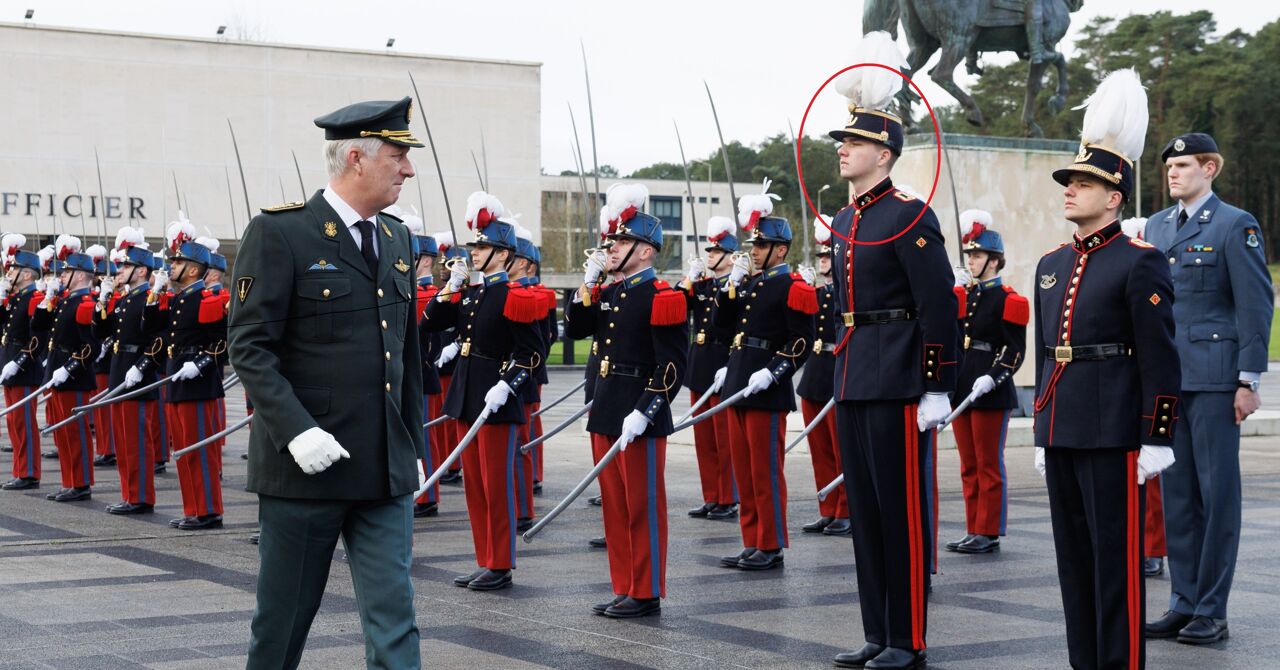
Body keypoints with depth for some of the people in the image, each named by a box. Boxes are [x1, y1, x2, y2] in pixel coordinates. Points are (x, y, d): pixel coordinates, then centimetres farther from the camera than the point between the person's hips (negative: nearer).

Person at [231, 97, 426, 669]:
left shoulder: (396, 239, 11)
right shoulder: (279, 233, -9)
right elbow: (250, 347, -13)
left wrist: (414, 445, 16)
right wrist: (297, 431, -23)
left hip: (385, 472, 5)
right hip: (305, 465, -5)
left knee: (394, 619, 0)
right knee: (284, 618, 9)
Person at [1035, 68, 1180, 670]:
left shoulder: (1141, 263, -7)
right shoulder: (1050, 265, 14)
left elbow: (1160, 358, -10)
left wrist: (1157, 439, -13)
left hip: (1113, 435, -7)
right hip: (1062, 434, 7)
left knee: (1116, 559, -2)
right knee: (1074, 557, 12)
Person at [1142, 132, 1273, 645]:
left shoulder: (1235, 226, -4)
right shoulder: (1156, 226, 15)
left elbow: (1256, 305, -7)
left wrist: (1249, 380, -11)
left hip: (1214, 380, -6)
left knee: (1217, 492, -1)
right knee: (1176, 492, 8)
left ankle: (1211, 611, 4)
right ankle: (1183, 603, 15)